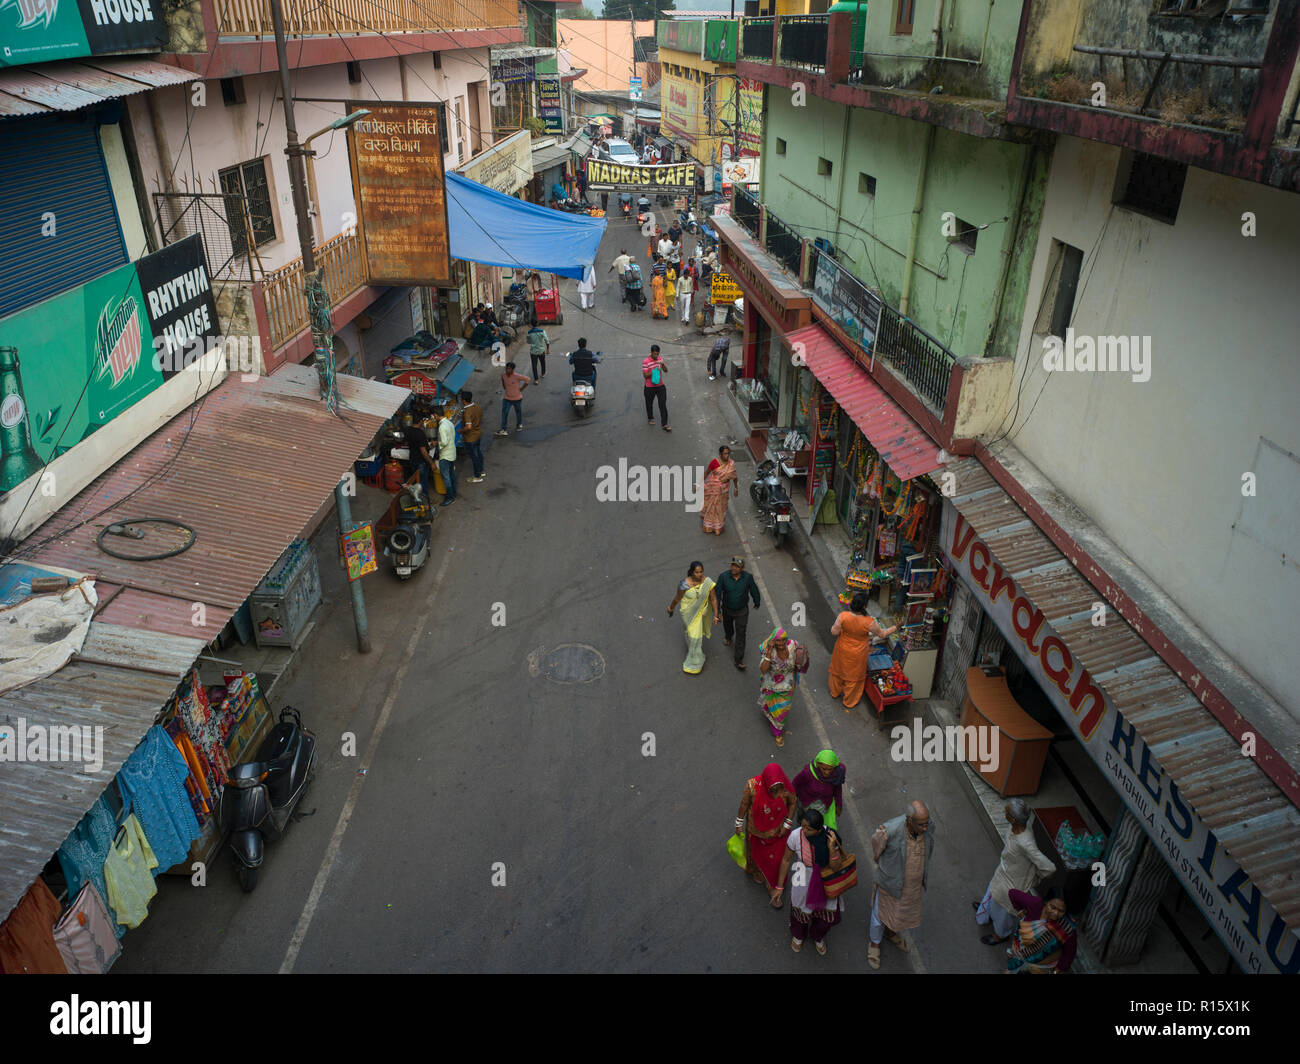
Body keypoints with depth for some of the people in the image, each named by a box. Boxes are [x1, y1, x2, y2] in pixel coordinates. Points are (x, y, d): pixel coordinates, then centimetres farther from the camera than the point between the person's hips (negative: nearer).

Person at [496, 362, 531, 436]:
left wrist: (522, 388, -13)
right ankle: (503, 429, -7)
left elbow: (527, 380, -17)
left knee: (518, 412, 18)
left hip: (517, 398, -3)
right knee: (504, 412, -9)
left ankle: (519, 425, 44)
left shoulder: (517, 376, -25)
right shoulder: (503, 375, -10)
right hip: (507, 398, 3)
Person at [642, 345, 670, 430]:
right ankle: (651, 418, 42)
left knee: (663, 405, -3)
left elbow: (666, 371, 4)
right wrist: (654, 371, -26)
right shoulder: (646, 361, -15)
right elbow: (645, 375, -15)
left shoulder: (659, 359, 2)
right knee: (649, 404, 15)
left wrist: (663, 364, -16)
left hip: (660, 386, 3)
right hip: (650, 387, -3)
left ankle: (664, 424, -1)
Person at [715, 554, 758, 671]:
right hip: (727, 610, 2)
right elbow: (717, 593, -17)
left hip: (742, 611, -1)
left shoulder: (748, 577, -22)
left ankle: (738, 660, 6)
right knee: (727, 625, 30)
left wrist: (757, 603, 12)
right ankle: (728, 637, 64)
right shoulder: (723, 577, -24)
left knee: (740, 635, -2)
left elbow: (754, 591, -4)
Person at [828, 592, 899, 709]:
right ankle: (850, 701, 41)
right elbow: (882, 634, -13)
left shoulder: (843, 616, -27)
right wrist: (896, 627, 0)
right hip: (857, 655, -2)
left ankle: (835, 692, 53)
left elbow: (834, 632, -16)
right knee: (853, 677, 21)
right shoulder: (869, 622, -30)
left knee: (838, 670, 28)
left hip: (842, 651, 2)